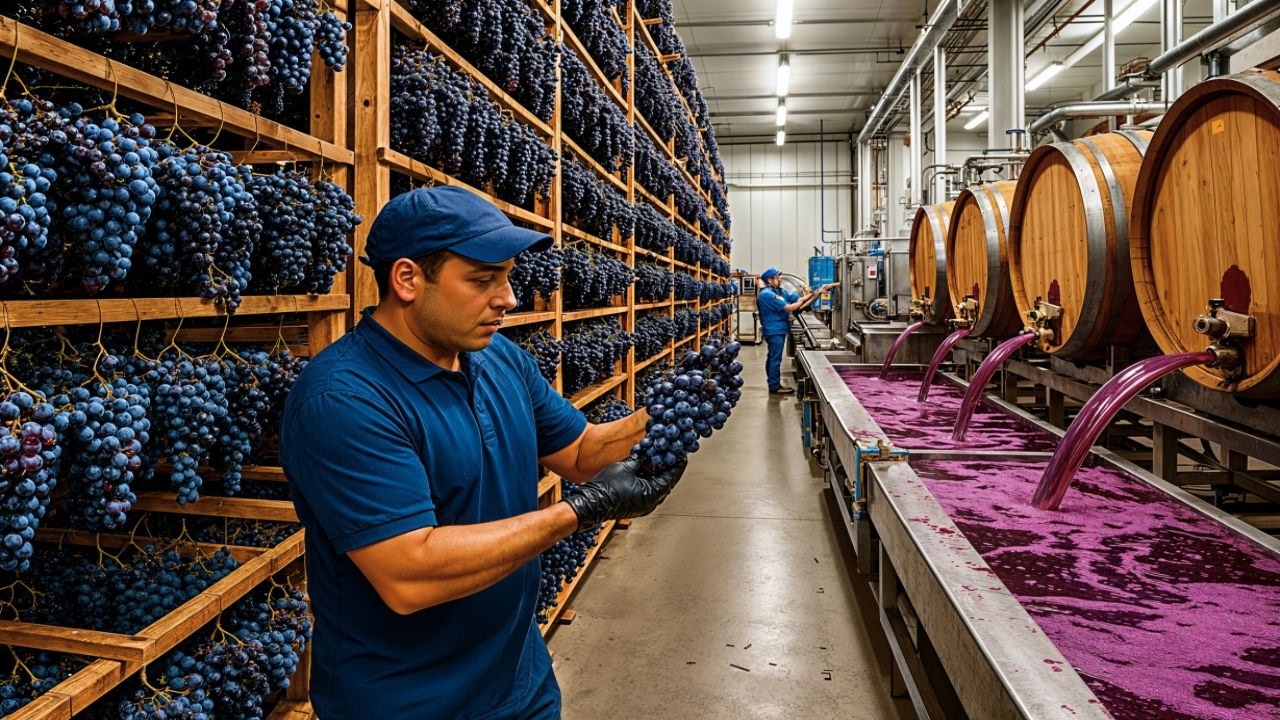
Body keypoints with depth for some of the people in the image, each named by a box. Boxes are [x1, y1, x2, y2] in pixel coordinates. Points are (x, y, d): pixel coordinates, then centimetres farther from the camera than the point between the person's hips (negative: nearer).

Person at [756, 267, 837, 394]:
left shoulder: (780, 291, 12)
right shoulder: (767, 294, -18)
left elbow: (798, 299, 8)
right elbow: (788, 308, -20)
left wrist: (815, 292, -3)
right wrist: (809, 298, -12)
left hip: (779, 330, 10)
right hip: (774, 331, -10)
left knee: (773, 358, 16)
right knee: (775, 359, -5)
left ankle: (774, 384, 24)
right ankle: (774, 387, 1)